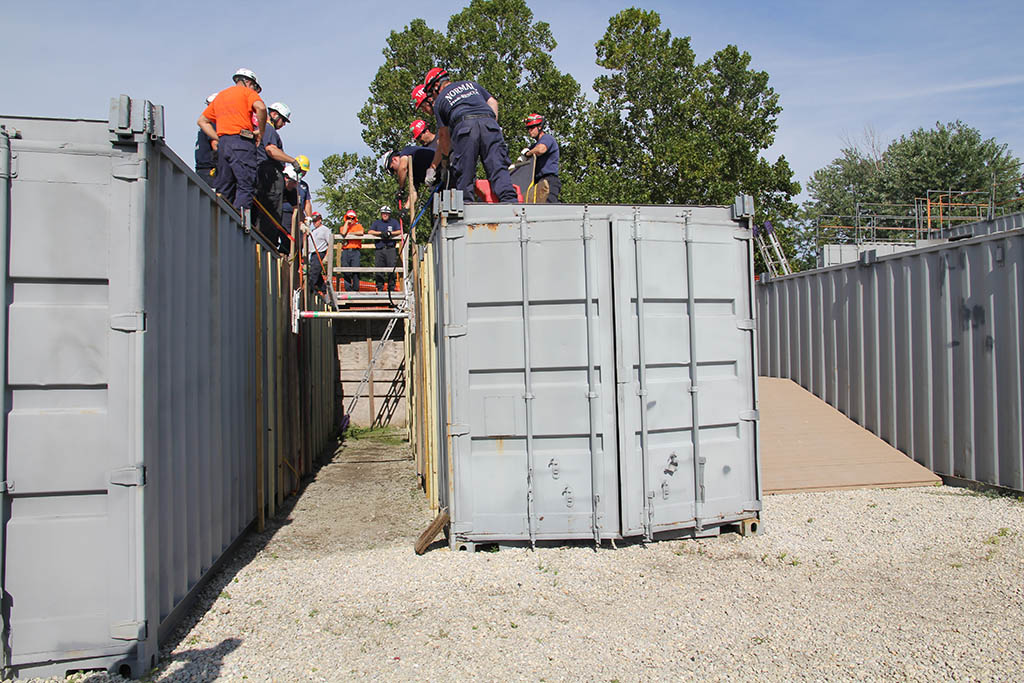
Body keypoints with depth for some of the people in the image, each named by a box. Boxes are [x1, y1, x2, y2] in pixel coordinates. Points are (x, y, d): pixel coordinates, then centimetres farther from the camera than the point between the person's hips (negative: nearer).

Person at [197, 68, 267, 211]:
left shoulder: (220, 95, 27)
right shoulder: (247, 92, 7)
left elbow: (202, 121, 26)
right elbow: (260, 107, -15)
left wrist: (218, 139, 17)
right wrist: (260, 131, -5)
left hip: (222, 144, 7)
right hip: (241, 141, -7)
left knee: (222, 189, 9)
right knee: (246, 186, -12)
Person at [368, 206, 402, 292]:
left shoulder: (394, 222, 17)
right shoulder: (376, 223, 20)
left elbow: (399, 231, 3)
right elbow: (370, 231, 6)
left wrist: (390, 233, -11)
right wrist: (381, 233, -6)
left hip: (391, 249, -1)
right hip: (380, 249, 2)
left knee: (392, 268, -10)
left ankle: (391, 287, -5)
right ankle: (380, 287, 5)